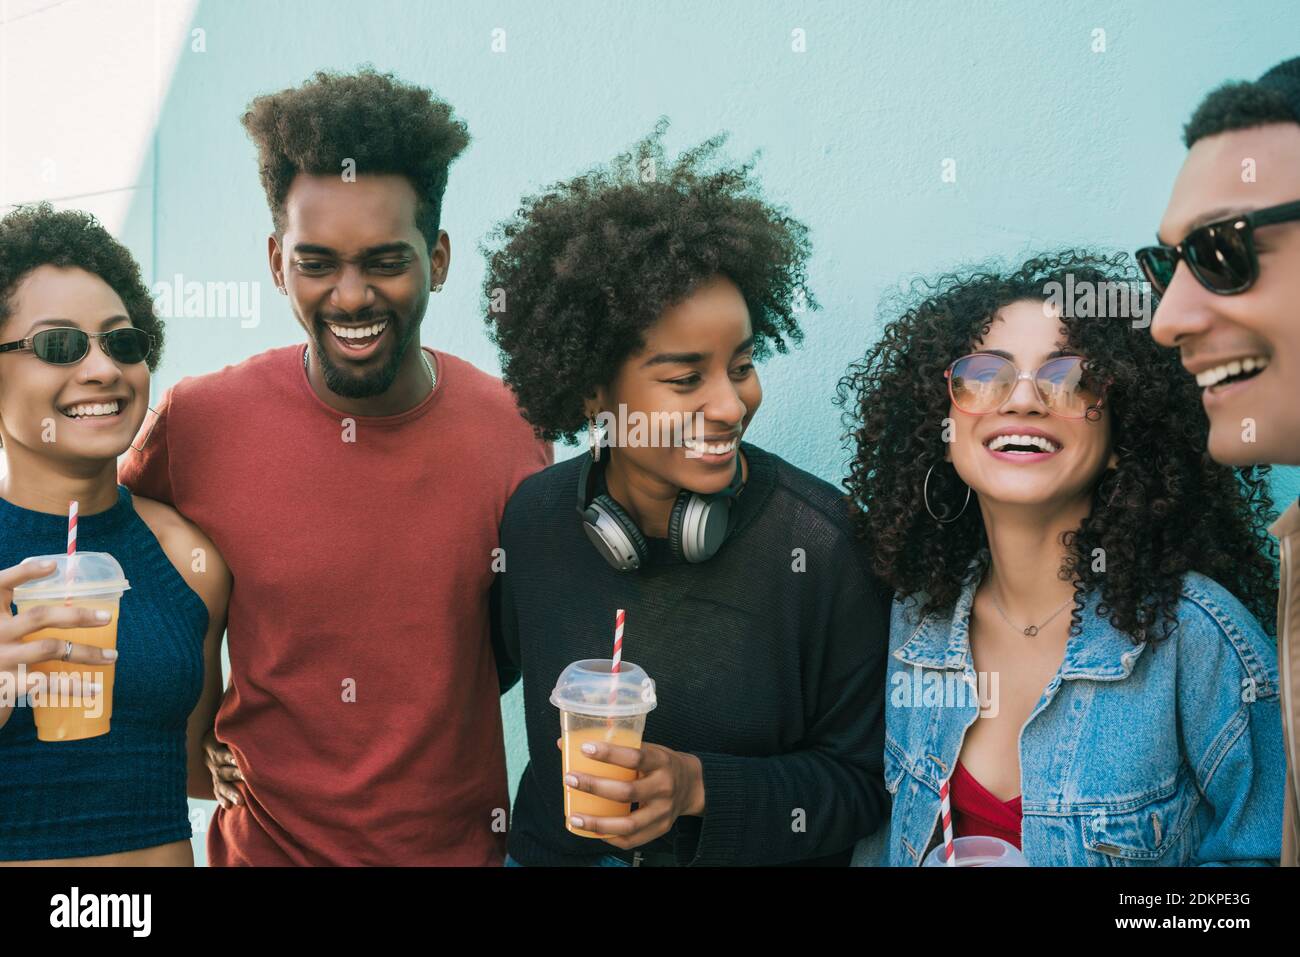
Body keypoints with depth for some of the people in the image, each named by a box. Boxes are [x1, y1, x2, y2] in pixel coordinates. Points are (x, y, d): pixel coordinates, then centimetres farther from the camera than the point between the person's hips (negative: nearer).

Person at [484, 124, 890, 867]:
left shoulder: (820, 540, -20)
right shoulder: (535, 517, -11)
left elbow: (862, 782, -13)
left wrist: (700, 787, -24)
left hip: (759, 852, -1)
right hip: (555, 848, 2)